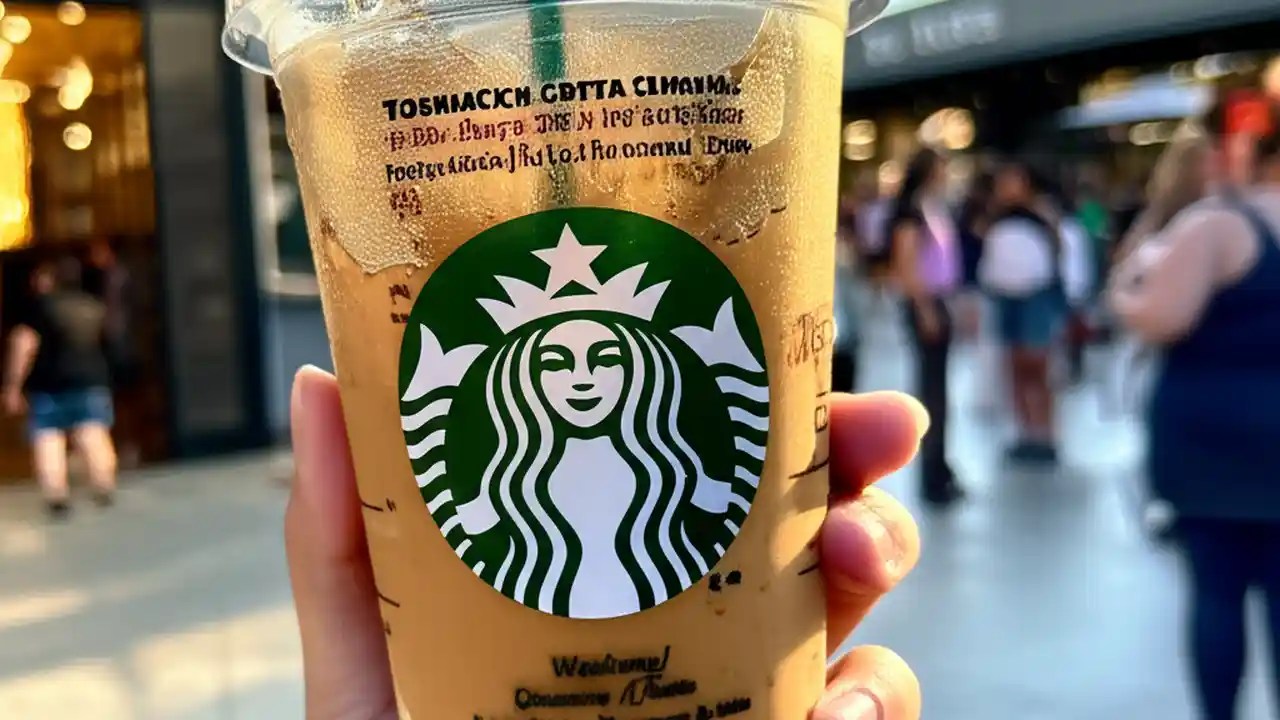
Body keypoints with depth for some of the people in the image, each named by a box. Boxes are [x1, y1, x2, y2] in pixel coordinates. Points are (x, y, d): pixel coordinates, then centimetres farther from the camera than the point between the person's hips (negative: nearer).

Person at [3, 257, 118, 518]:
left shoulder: (40, 304, -4)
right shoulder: (94, 306, 12)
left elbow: (24, 343, -11)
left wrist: (13, 386, -7)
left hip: (49, 382, -4)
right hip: (92, 379, 4)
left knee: (47, 439, -1)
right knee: (94, 435, 3)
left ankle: (56, 497, -8)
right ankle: (104, 490, -1)